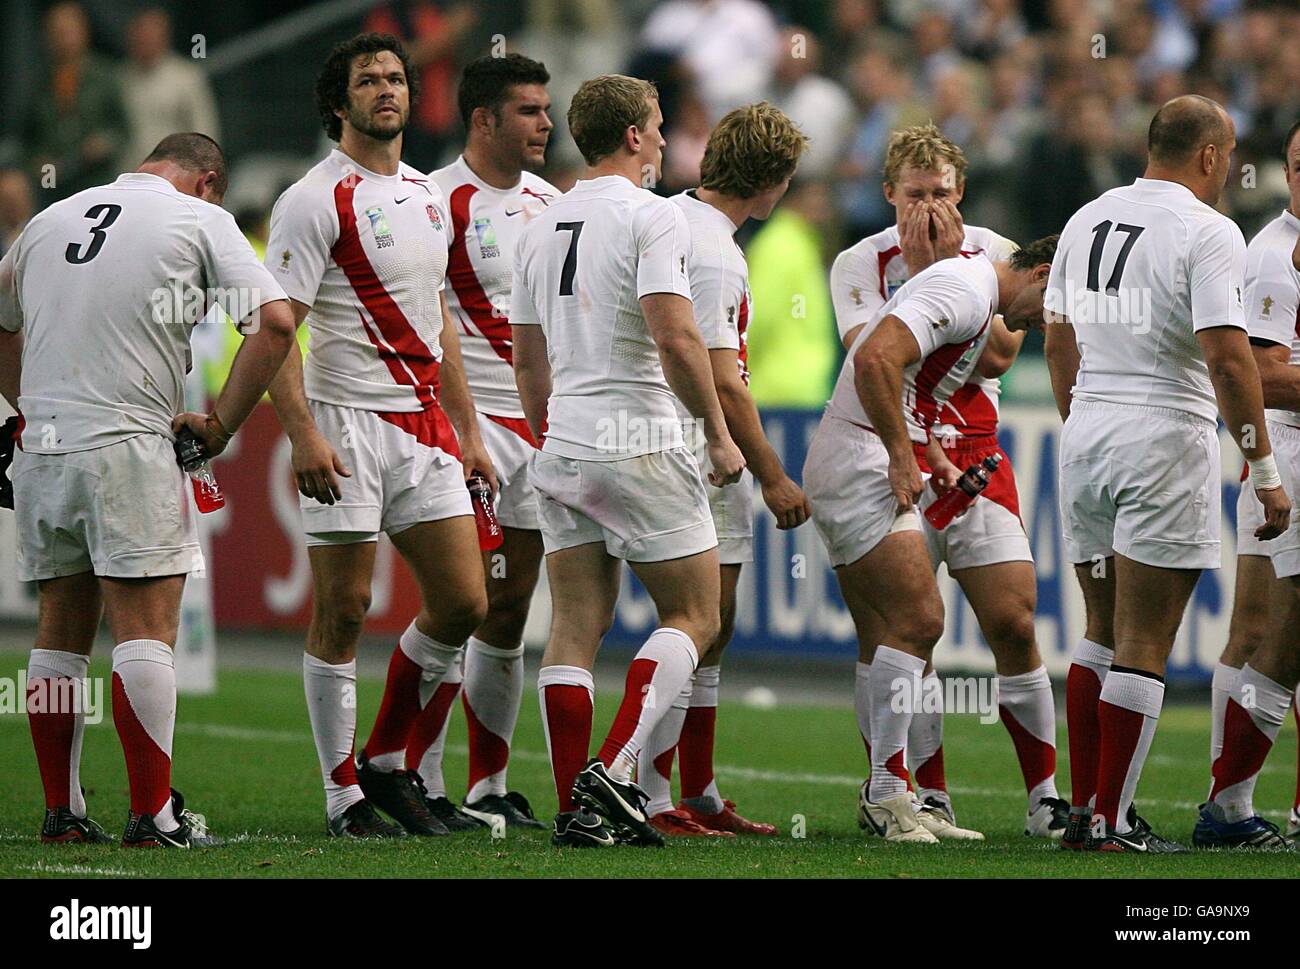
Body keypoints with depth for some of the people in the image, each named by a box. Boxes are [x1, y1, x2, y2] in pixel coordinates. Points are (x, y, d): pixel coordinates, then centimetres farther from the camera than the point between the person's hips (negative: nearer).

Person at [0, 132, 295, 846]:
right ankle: (152, 815, -8)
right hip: (127, 449, -5)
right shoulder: (201, 219, 2)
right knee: (145, 632, -5)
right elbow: (274, 322, -7)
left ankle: (61, 812, 14)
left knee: (61, 631, 12)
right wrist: (220, 425, 0)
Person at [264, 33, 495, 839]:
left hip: (426, 426, 7)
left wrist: (469, 432, 20)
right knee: (343, 614, -3)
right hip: (349, 430, -7)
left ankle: (387, 762, 19)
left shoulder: (428, 196, 15)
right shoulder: (315, 201, -8)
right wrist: (302, 434, -23)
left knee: (462, 604, 3)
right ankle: (344, 795, 4)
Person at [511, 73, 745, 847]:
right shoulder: (652, 216, -9)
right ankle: (613, 774, -13)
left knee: (577, 625, 6)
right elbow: (675, 335, -19)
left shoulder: (543, 226, 14)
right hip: (639, 443, -7)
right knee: (694, 616, 2)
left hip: (562, 444, 7)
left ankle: (576, 811, 2)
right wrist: (720, 433, -10)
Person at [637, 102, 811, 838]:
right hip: (701, 461, -10)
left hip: (700, 461, 10)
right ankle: (649, 798, -8)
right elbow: (721, 380, -20)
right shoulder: (712, 252, -19)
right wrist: (774, 477, -15)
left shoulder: (678, 219, 12)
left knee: (711, 628, 15)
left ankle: (699, 796, 21)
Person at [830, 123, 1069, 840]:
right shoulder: (859, 265, 0)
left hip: (974, 457, 0)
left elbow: (997, 356, -10)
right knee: (887, 634, -8)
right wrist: (919, 272, -14)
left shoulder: (993, 254, 2)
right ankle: (927, 795, 2)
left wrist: (948, 269, -14)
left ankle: (1045, 794, 3)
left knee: (1013, 625, -7)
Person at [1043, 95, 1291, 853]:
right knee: (1142, 648, -2)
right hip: (1165, 435, -7)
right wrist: (1265, 470, -13)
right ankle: (1113, 824, -1)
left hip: (1087, 431, 7)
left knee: (1102, 634, 17)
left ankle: (1083, 809, 17)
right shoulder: (1207, 232, -11)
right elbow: (1227, 359, -17)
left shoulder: (1086, 221, 11)